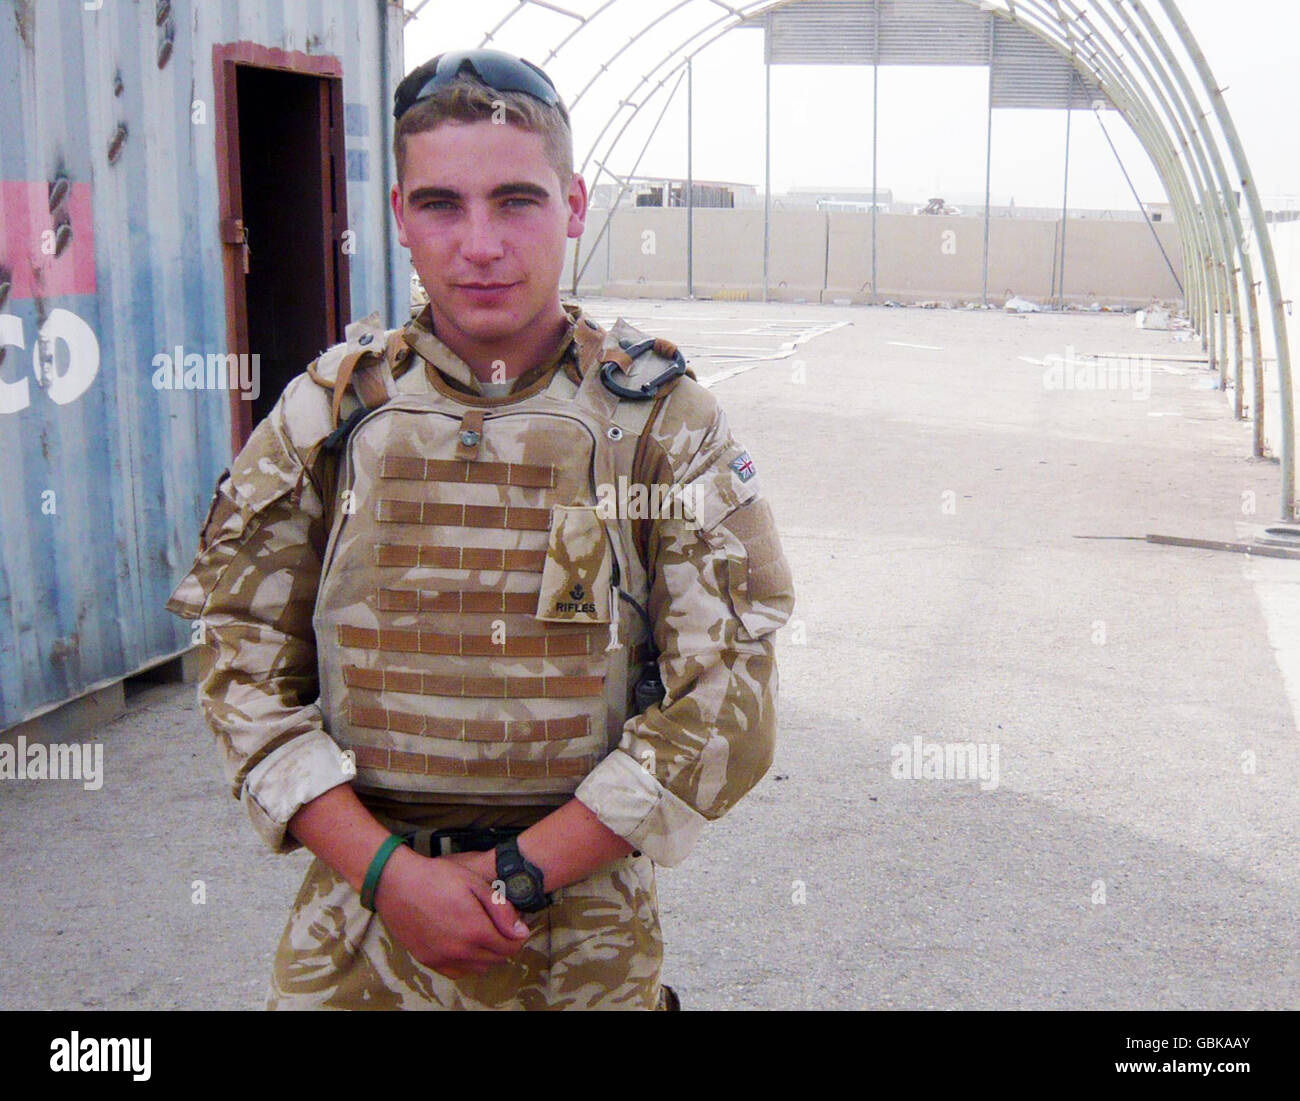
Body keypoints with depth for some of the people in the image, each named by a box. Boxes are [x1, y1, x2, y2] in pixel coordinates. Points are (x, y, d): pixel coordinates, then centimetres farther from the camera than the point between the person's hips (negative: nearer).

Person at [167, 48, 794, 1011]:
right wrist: (386, 870, -12)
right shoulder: (328, 410, -1)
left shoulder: (665, 420, -6)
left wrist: (519, 876, -14)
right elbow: (247, 670, -1)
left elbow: (726, 703, -8)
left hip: (585, 925, -1)